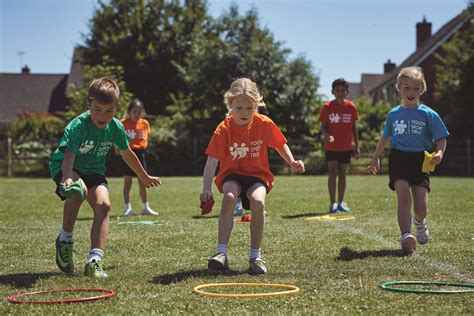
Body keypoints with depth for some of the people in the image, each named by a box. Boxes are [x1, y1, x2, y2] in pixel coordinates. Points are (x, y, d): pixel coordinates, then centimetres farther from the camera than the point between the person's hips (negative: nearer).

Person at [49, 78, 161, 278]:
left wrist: (145, 177, 22)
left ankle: (95, 260, -26)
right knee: (78, 191, -36)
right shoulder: (78, 126, -28)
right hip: (65, 167, -4)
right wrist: (67, 178, -64)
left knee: (103, 204, -22)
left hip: (94, 171, 5)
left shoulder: (116, 127, -10)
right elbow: (69, 156, -43)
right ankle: (65, 239, -12)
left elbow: (127, 154, 10)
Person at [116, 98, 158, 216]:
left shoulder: (145, 123, 5)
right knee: (127, 182, 2)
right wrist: (116, 148, -18)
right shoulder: (123, 123, -7)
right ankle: (127, 208, 8)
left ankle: (145, 207, 18)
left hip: (140, 153, 4)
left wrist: (144, 146, 5)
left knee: (143, 182, 9)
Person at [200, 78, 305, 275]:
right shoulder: (223, 129, -13)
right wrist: (207, 189, -29)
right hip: (231, 174, -1)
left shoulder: (264, 124, -7)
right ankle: (222, 253, -33)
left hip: (257, 174, 1)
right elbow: (211, 161, -18)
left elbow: (280, 144, 11)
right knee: (229, 197, -34)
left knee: (258, 201, -31)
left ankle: (255, 256, -15)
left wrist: (292, 162, -6)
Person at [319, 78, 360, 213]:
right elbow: (323, 126, -3)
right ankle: (332, 203, -8)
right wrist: (326, 135, -25)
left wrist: (357, 146, 8)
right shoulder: (327, 107, -6)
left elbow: (354, 127, 8)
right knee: (333, 172, -9)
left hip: (346, 146, 3)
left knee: (342, 173, 10)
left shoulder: (351, 107, 0)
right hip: (331, 147, -3)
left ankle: (340, 203, 19)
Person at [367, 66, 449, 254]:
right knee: (404, 197, -20)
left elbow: (441, 138, 0)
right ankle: (406, 236, -27)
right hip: (398, 159, 1)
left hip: (420, 161, -1)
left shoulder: (428, 114, -1)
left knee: (421, 208, -4)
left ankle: (419, 222, 32)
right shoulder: (394, 114, 8)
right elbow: (385, 137, 22)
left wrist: (439, 153, -21)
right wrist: (375, 158, 25)